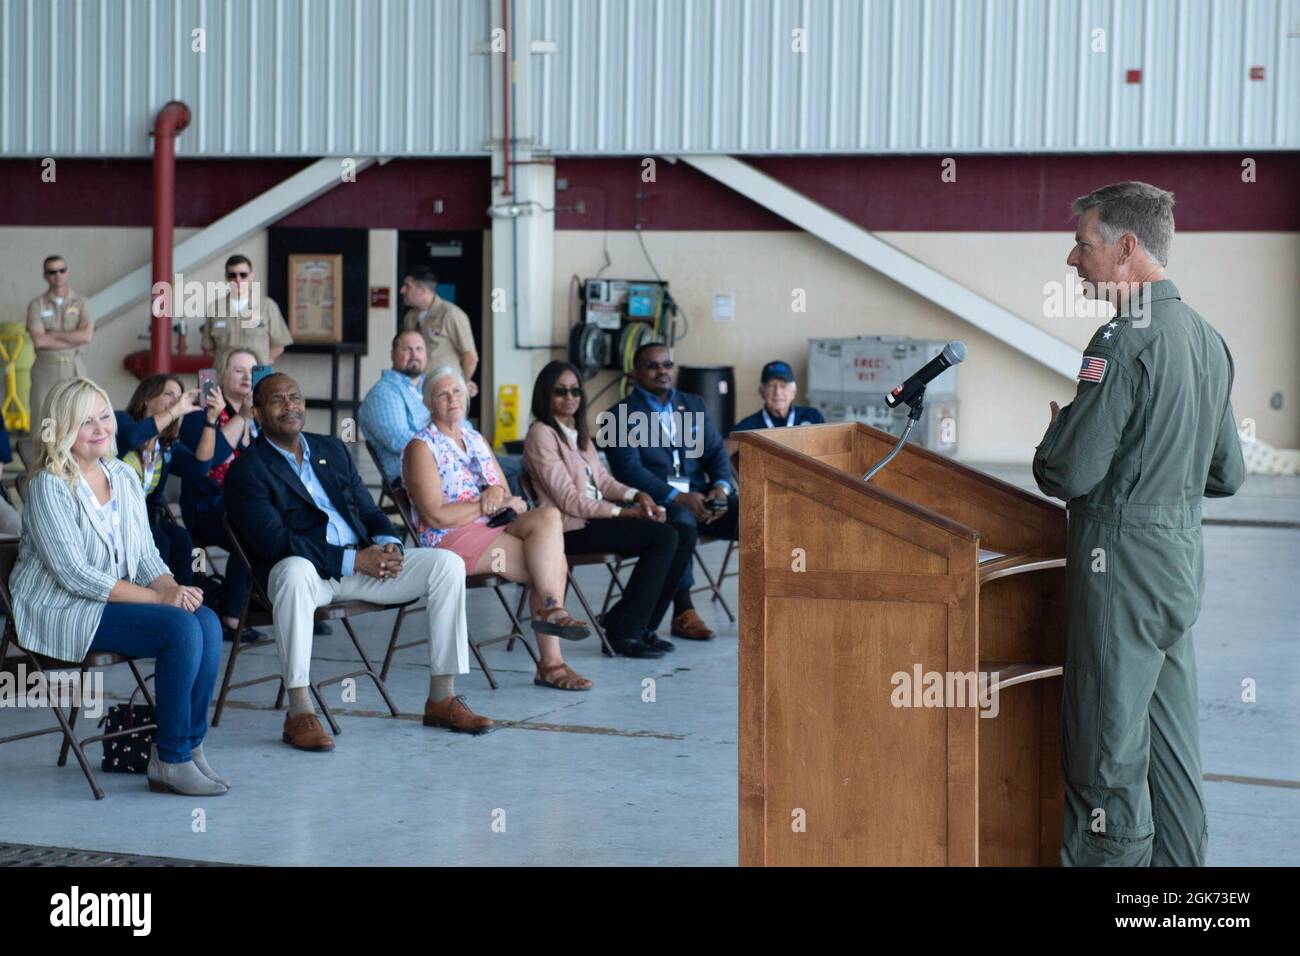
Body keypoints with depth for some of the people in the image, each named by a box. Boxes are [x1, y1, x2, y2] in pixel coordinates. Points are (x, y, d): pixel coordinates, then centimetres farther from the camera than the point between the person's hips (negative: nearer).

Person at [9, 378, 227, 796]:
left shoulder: (123, 476, 11)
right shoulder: (49, 486, -12)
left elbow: (146, 555, 13)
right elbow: (74, 574, -19)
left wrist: (173, 587, -10)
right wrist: (159, 597, -21)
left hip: (116, 601, 7)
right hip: (61, 612, -7)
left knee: (207, 622, -19)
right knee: (182, 629, -26)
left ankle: (189, 746, -12)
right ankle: (171, 761, -16)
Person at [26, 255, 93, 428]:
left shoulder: (82, 302, 6)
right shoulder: (36, 305, 3)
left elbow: (87, 335, -9)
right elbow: (38, 340, -10)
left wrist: (53, 334, -8)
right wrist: (74, 339, -8)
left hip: (74, 368, 1)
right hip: (46, 368, 0)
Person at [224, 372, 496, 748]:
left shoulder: (332, 449, 19)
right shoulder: (247, 471, -3)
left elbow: (369, 511, 18)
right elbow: (274, 541, -15)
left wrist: (388, 544, -7)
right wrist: (354, 559, -21)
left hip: (363, 561, 6)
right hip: (307, 569, -6)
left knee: (447, 564, -11)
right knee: (295, 571, -42)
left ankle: (442, 699, -8)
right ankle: (299, 712, -38)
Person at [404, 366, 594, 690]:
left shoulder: (476, 439, 20)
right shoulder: (421, 448, -2)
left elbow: (506, 495, 18)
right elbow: (436, 516, -12)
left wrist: (497, 491, -8)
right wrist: (489, 504, -10)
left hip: (491, 530, 7)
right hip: (451, 539, -7)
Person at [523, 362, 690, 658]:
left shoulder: (577, 432, 18)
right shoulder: (542, 435, -10)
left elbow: (602, 479, 18)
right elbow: (570, 501, -15)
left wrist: (637, 496, -3)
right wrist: (626, 512, -15)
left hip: (596, 515, 8)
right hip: (572, 528, -8)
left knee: (679, 548, -9)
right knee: (664, 537, -21)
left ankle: (641, 626, 4)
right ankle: (625, 631, -14)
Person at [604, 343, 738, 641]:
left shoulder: (694, 405, 20)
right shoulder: (620, 415, 3)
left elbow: (716, 452, 14)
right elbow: (630, 470, -10)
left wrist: (721, 487, -10)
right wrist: (679, 497, -23)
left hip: (701, 496, 5)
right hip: (654, 502, -5)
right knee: (681, 523, -38)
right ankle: (683, 613, -30)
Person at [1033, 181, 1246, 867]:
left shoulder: (1124, 341, -16)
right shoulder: (1207, 338, 12)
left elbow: (1069, 474, -19)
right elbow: (1228, 475, 18)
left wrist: (1056, 430, 1)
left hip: (1123, 558, -9)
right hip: (1182, 556, 9)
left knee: (1108, 757, -3)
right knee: (1170, 742, 14)